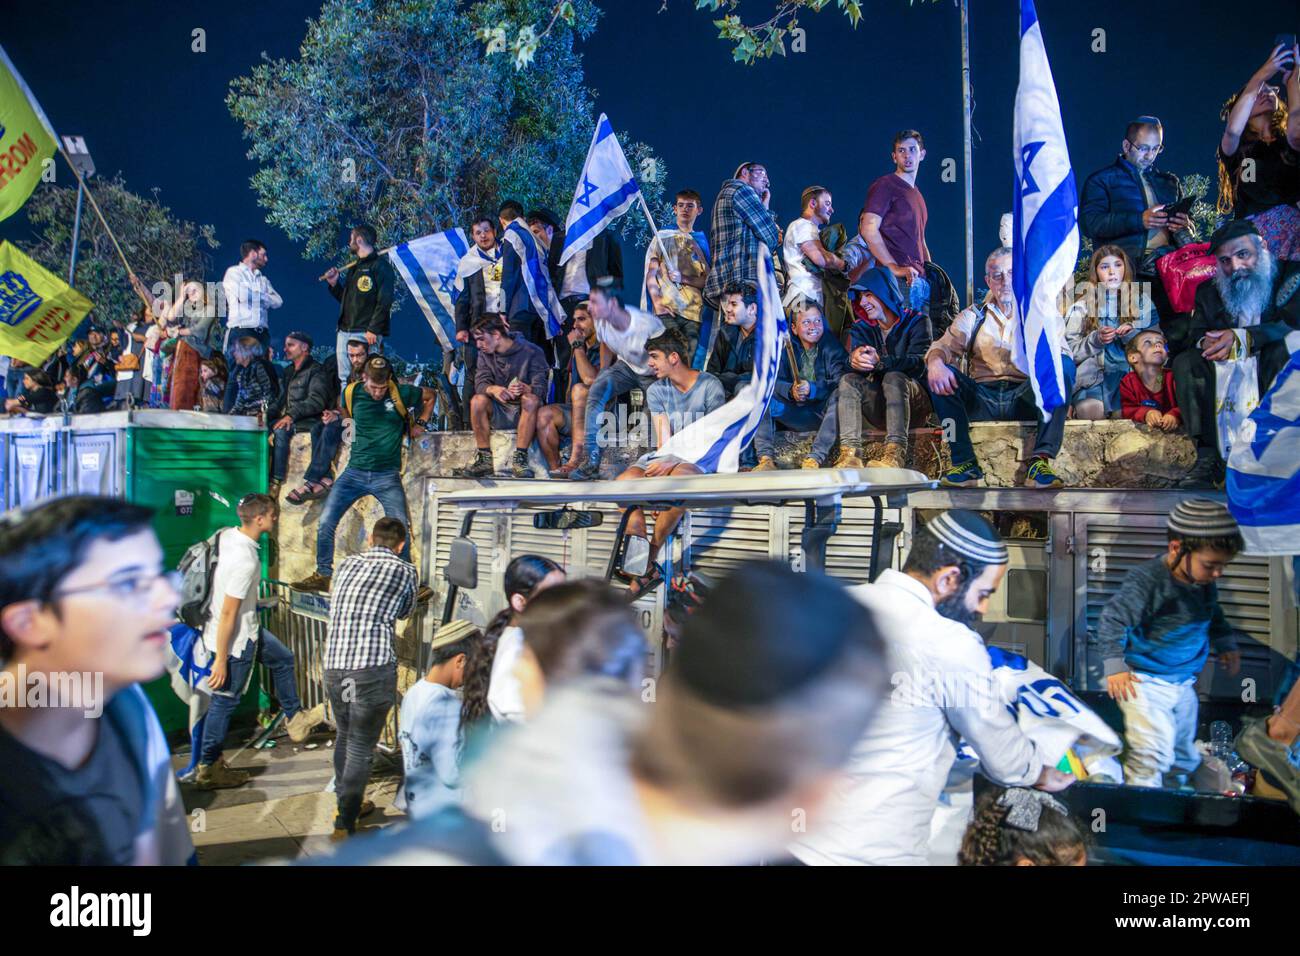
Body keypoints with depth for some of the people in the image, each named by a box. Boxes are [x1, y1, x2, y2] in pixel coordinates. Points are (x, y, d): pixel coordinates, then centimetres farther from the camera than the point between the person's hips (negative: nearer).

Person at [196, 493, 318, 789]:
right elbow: (227, 614, -29)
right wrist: (221, 659, -22)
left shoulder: (226, 534, -6)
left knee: (282, 658, 24)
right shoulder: (245, 560, -32)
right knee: (225, 700, 6)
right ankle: (208, 770, 22)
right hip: (234, 640, -9)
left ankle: (294, 718, 41)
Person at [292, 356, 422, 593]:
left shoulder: (402, 394, -9)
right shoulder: (352, 393, 0)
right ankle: (322, 576, 15)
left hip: (387, 476, -3)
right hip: (354, 472, 3)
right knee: (325, 523, -1)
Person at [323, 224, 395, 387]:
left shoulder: (380, 266, -4)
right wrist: (334, 284, 11)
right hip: (344, 333, 9)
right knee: (345, 379, 7)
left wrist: (373, 330, -20)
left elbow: (384, 302, -13)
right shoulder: (353, 268, 23)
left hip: (366, 334, -9)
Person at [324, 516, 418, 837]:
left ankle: (349, 804, 38)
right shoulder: (405, 571, 4)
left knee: (345, 736, 23)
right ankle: (344, 824, 7)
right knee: (361, 748, 4)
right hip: (373, 668, -5)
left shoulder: (347, 564, 16)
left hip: (333, 667, 5)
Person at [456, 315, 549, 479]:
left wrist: (526, 389, -43)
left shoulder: (531, 352, -10)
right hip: (499, 413, 4)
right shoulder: (485, 355, 4)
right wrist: (493, 389, -35)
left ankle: (520, 458, -33)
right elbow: (480, 384, -11)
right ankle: (484, 460, -23)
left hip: (525, 411, -3)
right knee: (478, 401, -24)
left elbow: (541, 389, -19)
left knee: (531, 399, -34)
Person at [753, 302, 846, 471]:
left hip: (823, 413, -2)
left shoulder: (831, 346, 0)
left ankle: (815, 458, -39)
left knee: (840, 393, -31)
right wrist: (790, 390, -28)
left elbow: (840, 381, -15)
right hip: (794, 414, 2)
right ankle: (766, 457, -30)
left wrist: (812, 389, -32)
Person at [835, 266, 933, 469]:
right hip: (879, 405, 4)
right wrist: (854, 360, -34)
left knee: (894, 377, -32)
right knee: (848, 380, -21)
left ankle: (896, 454, -46)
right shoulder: (860, 328, 10)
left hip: (914, 404, -3)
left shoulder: (916, 321, -1)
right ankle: (850, 453, -40)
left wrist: (880, 362, -37)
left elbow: (919, 363, -19)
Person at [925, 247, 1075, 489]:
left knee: (1064, 363, -27)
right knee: (938, 373, -23)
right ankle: (964, 462, -28)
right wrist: (936, 362, -23)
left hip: (1026, 397, 0)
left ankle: (1040, 462, -36)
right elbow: (945, 345, 4)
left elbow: (1058, 354, 3)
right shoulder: (972, 317, 19)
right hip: (982, 401, 1)